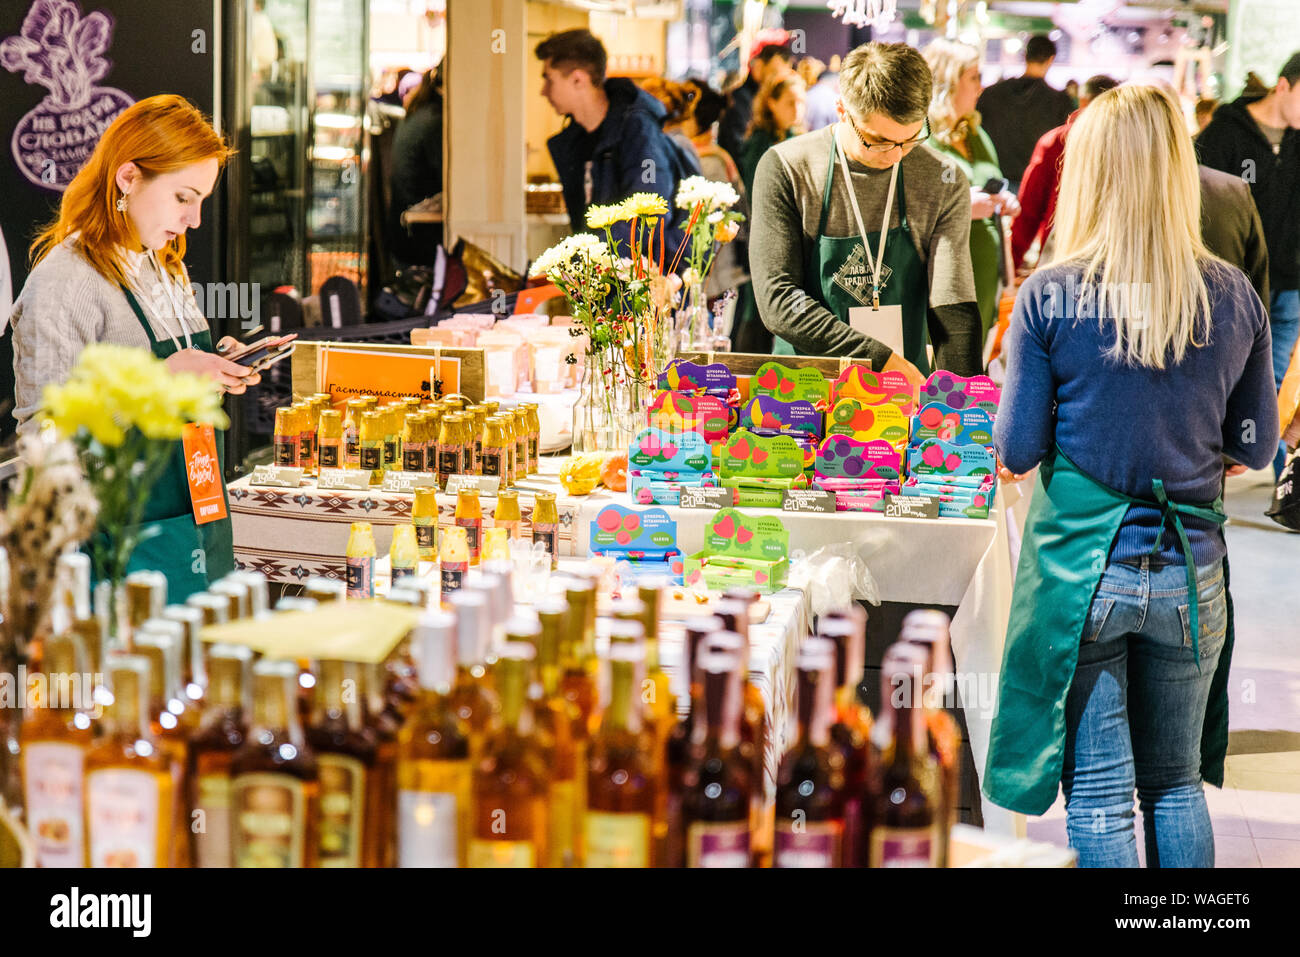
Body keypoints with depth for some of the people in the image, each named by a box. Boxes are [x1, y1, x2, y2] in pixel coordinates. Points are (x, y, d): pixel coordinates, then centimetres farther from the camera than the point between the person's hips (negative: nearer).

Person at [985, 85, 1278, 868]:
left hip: (1083, 567, -2)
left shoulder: (1049, 297, -11)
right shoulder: (1234, 297, -3)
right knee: (1177, 783, 18)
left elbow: (1018, 451, -7)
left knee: (1099, 796, 7)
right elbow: (1256, 447, 5)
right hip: (1189, 573, 3)